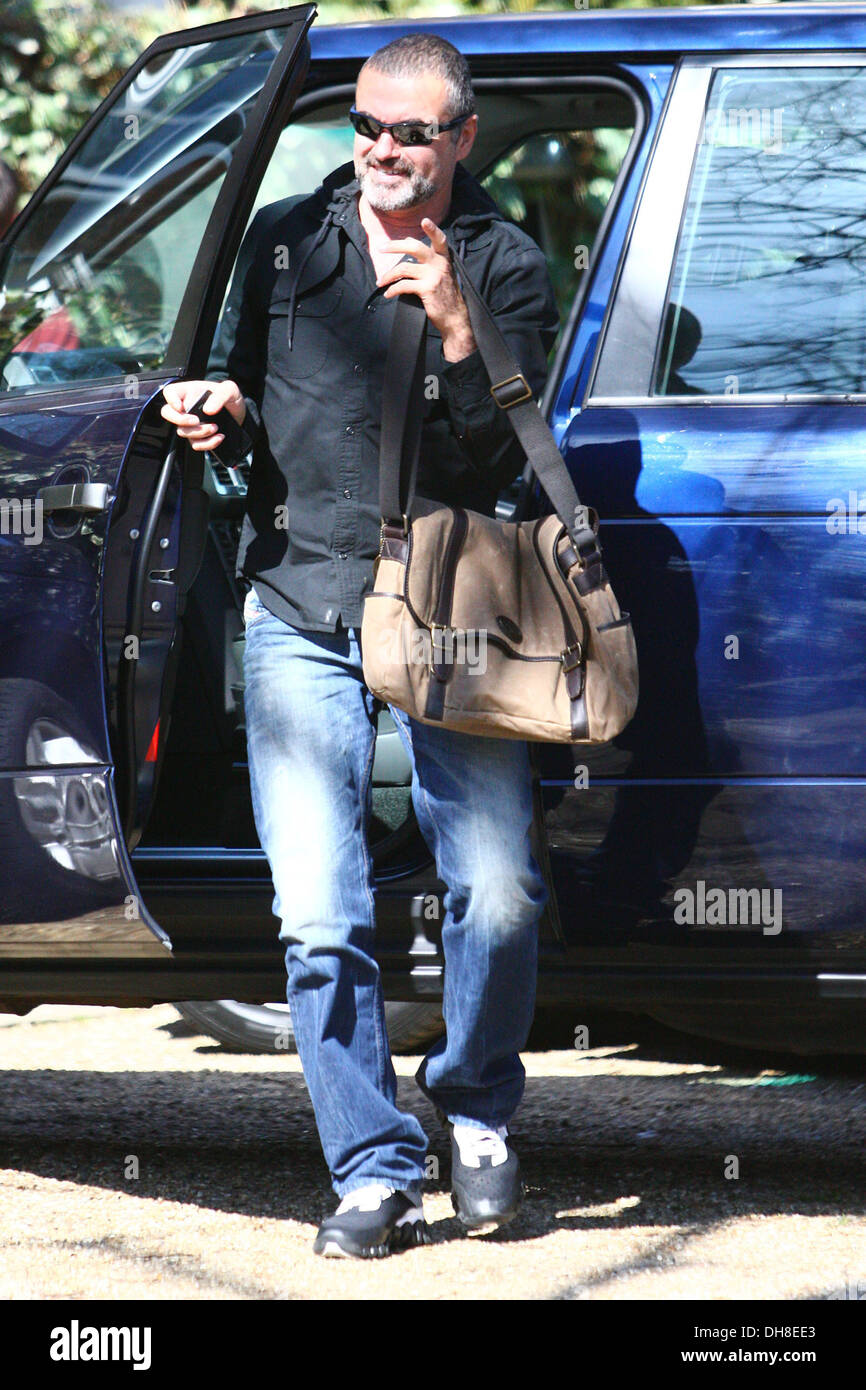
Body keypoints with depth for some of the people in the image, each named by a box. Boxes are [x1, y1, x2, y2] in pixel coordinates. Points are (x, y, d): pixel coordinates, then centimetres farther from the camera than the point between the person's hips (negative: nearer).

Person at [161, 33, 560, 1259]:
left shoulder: (506, 268, 4)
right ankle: (376, 1174, 3)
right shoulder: (284, 241, 12)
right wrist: (220, 405, 1)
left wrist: (457, 330, -20)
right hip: (299, 615, 2)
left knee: (498, 889, -12)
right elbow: (235, 380, 24)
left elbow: (502, 461, -5)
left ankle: (478, 1111, 14)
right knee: (319, 914, -4)